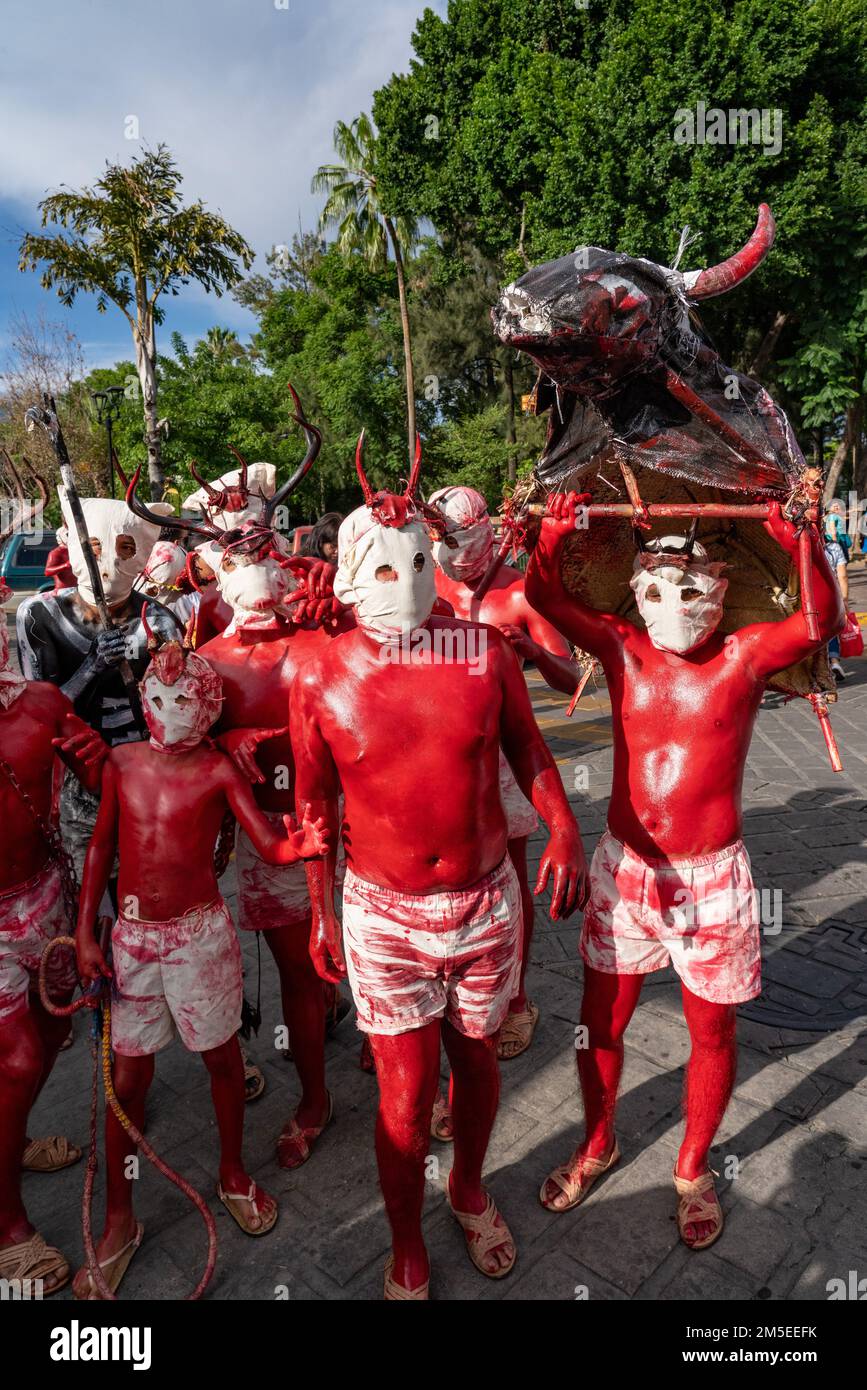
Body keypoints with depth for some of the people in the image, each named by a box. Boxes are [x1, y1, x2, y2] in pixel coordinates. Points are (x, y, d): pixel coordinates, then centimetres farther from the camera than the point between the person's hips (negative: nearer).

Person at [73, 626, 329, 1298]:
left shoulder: (219, 771, -10)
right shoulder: (123, 762, 0)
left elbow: (273, 845, -19)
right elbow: (102, 846, 7)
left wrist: (305, 842, -42)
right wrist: (85, 933, 4)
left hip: (200, 933, -2)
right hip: (132, 935, 3)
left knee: (222, 1056, 13)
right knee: (129, 1074, 11)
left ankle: (234, 1175, 38)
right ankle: (120, 1221, 29)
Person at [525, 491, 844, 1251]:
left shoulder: (744, 656, -7)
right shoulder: (623, 647, -2)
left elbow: (822, 620, -23)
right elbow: (546, 596, -8)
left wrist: (803, 544, -37)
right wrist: (554, 535, -24)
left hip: (711, 877, -1)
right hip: (624, 867, 2)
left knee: (712, 1030, 15)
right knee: (601, 1022, 14)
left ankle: (694, 1170, 40)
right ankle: (598, 1145, 41)